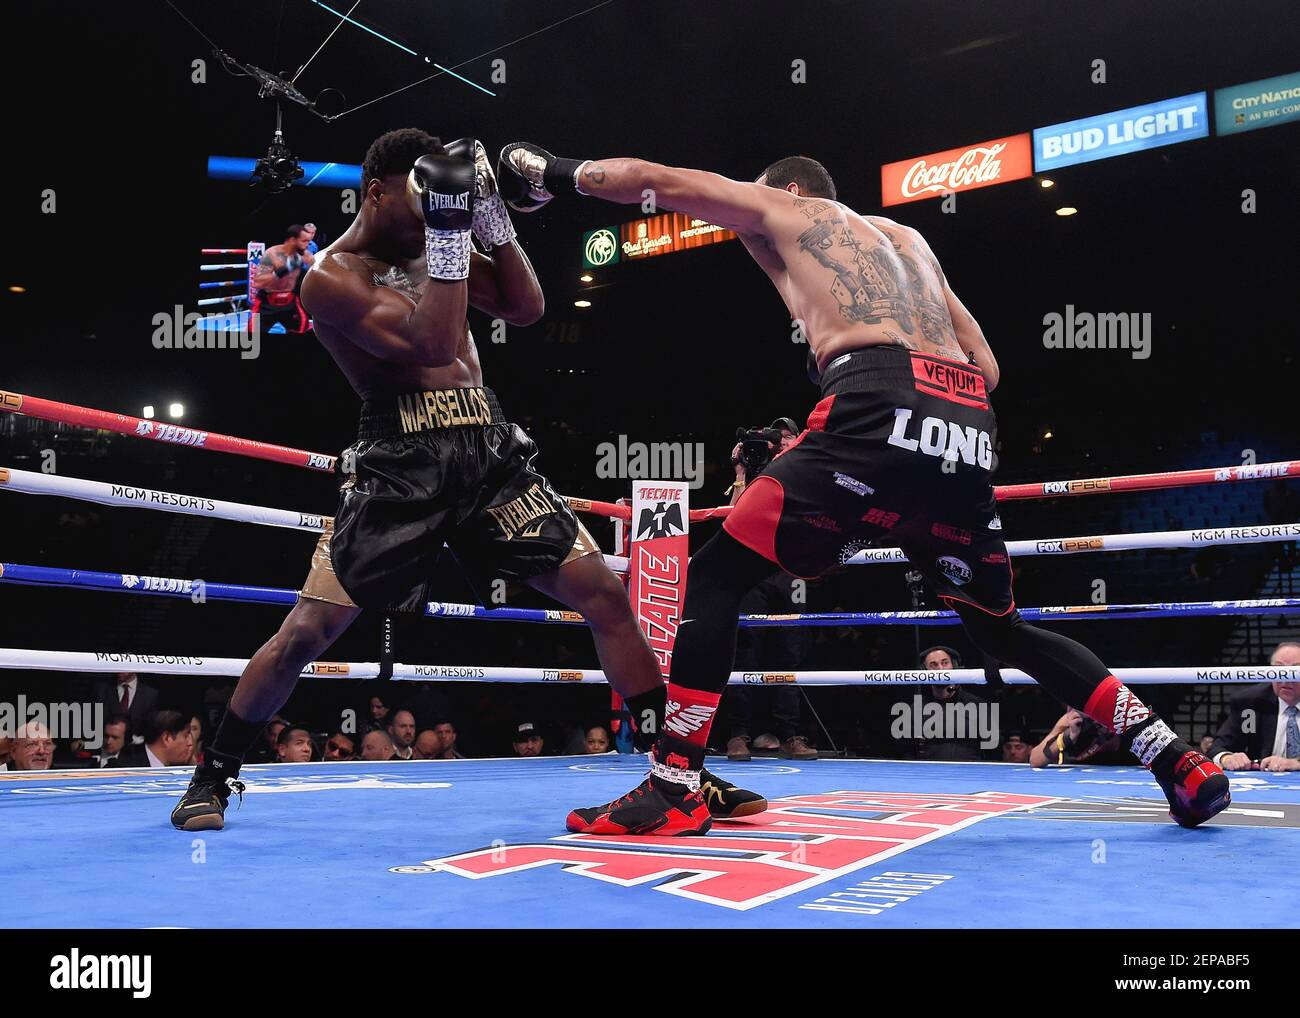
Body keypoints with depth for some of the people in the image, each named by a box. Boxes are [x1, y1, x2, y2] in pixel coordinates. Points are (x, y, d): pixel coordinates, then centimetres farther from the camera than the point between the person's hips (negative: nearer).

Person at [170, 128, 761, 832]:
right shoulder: (332, 277, -4)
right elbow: (429, 343, -18)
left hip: (490, 449, 5)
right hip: (403, 459, -5)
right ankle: (213, 778, 17)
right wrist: (447, 231, -20)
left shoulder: (431, 242, 17)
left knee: (603, 593, -4)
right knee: (308, 629, -7)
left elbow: (524, 309, 13)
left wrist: (492, 219, 2)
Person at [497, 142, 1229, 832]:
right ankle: (1178, 760, 21)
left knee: (719, 573, 2)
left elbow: (645, 178, 25)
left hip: (884, 411, -7)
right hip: (969, 430, 7)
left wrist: (551, 173, 41)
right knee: (1003, 628, 23)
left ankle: (674, 787, -4)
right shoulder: (907, 238, 35)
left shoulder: (783, 206, 22)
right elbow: (985, 366, 29)